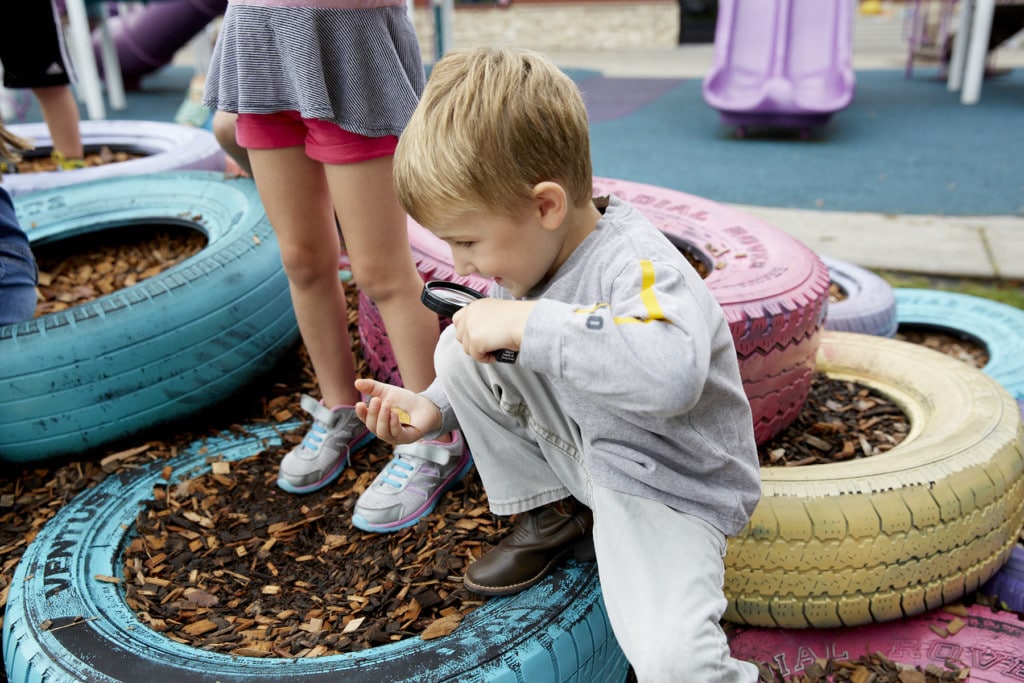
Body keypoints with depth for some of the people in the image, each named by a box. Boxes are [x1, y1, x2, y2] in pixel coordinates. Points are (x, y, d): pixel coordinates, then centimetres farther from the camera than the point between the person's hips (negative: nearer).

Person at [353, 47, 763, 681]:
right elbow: (498, 347, 15)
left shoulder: (639, 266, -28)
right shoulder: (528, 255, -3)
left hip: (671, 490, -7)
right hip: (578, 447, 8)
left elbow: (673, 373, -49)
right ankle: (550, 513, 7)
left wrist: (528, 325, -44)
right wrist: (434, 408, -1)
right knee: (460, 352, -8)